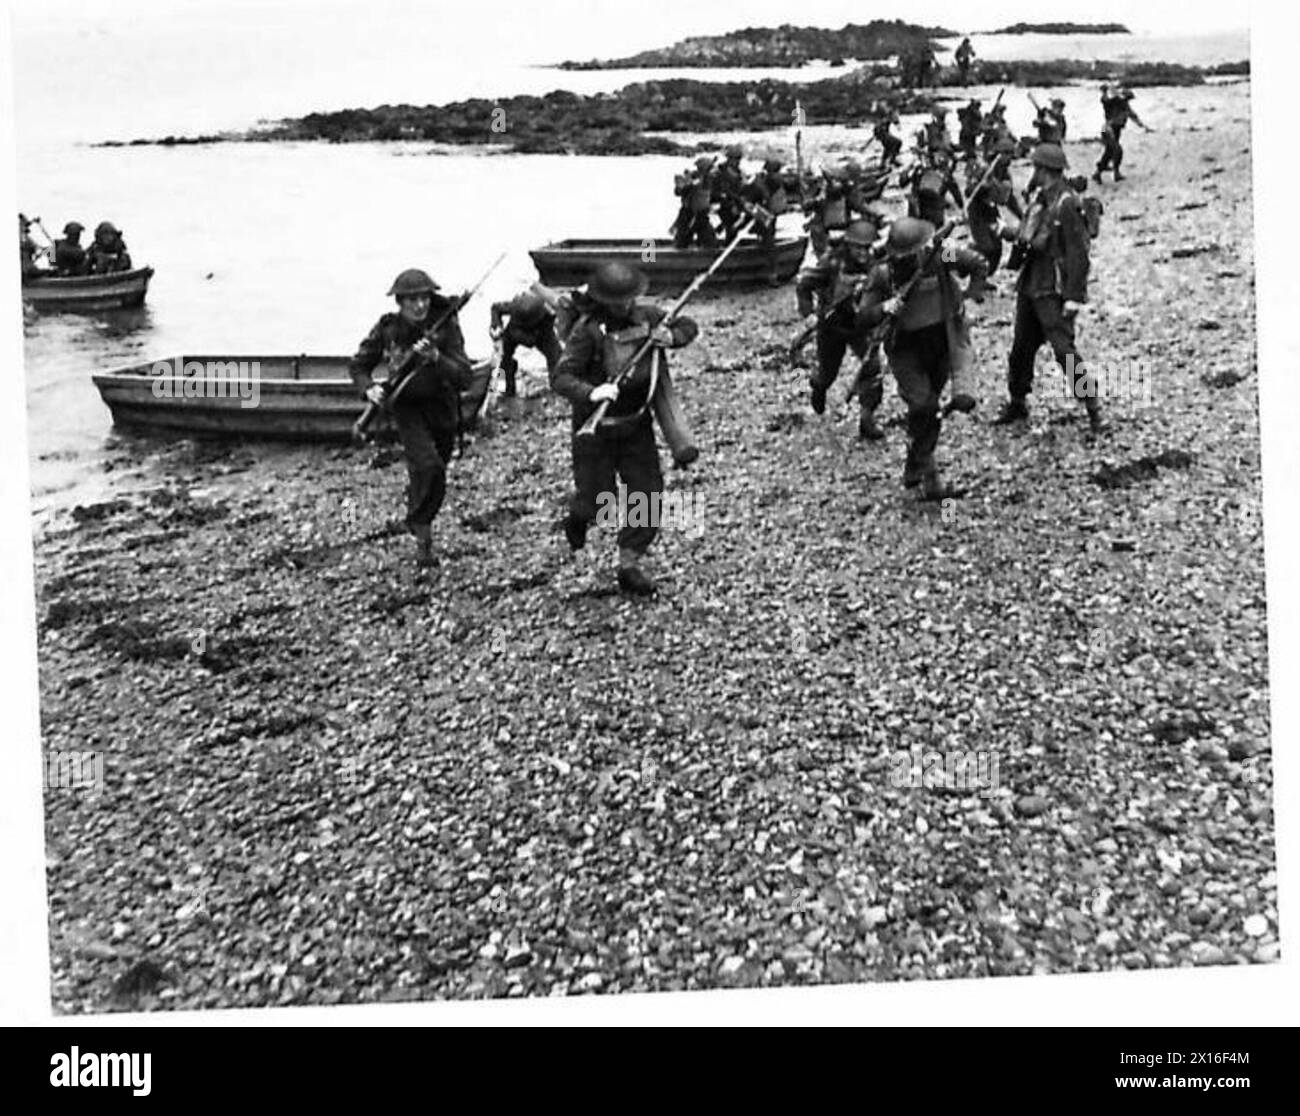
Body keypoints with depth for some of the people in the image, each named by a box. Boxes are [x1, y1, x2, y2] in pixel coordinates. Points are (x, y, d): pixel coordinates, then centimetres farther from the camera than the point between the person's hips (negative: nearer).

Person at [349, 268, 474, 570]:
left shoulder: (445, 327, -17)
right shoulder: (387, 328, -13)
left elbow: (463, 378, -23)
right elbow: (358, 365, 1)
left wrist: (435, 357, -38)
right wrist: (369, 388, -19)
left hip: (442, 408, 2)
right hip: (407, 406, -2)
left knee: (436, 472, 17)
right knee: (428, 466, -26)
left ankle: (417, 519, 46)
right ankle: (421, 528, -7)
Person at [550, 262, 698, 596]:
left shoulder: (646, 316, -6)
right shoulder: (588, 330, -21)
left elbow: (688, 326, 8)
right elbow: (560, 378, -27)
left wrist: (672, 336, -15)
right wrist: (591, 392, -45)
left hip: (637, 424, 4)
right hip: (597, 428, -4)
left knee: (648, 493, -1)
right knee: (596, 498, 5)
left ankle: (630, 565, 11)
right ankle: (578, 517, 43)